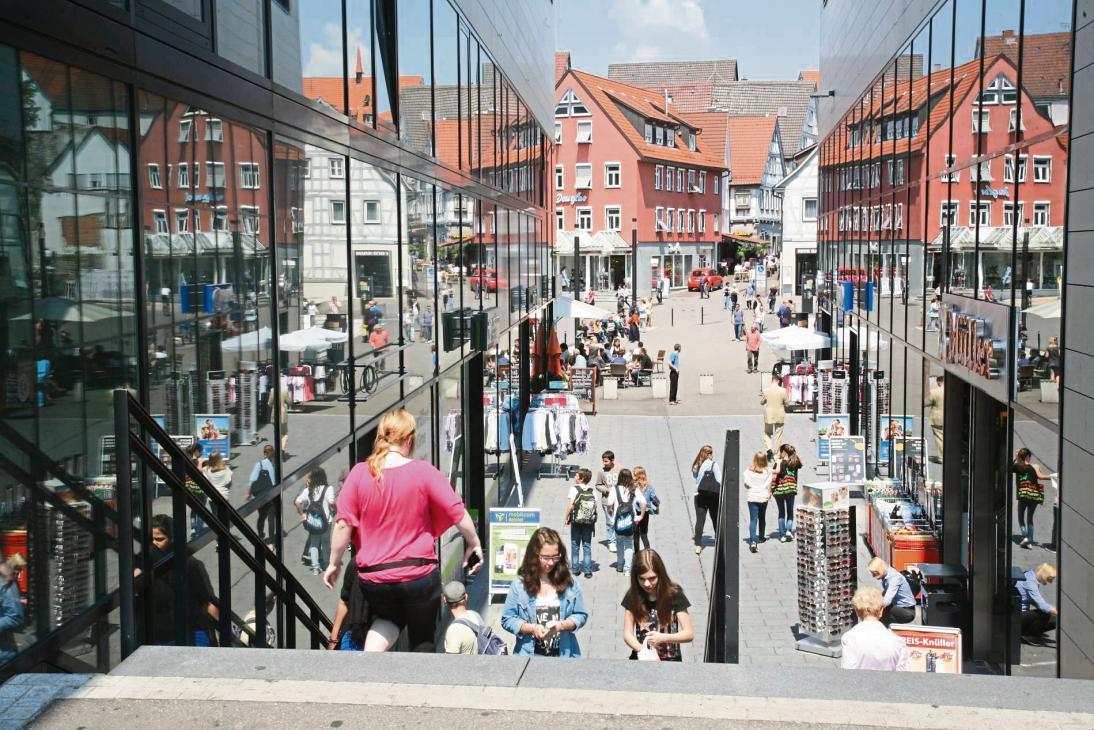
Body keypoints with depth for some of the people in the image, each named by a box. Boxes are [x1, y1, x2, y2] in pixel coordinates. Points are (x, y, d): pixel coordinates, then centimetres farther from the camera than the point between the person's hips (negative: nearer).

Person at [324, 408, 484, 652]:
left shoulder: (359, 474, -7)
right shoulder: (425, 472, -11)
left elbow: (343, 525, -8)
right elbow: (458, 513, -6)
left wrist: (334, 563, 5)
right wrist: (474, 543, 10)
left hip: (373, 576, 2)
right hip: (419, 574, -2)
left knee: (388, 619, 30)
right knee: (422, 638, 18)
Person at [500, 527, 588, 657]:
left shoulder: (568, 581, -2)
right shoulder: (520, 584, -6)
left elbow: (581, 615, 3)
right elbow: (507, 619, -3)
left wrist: (562, 625, -16)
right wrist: (532, 628, -17)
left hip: (564, 653, 1)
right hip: (530, 654, -1)